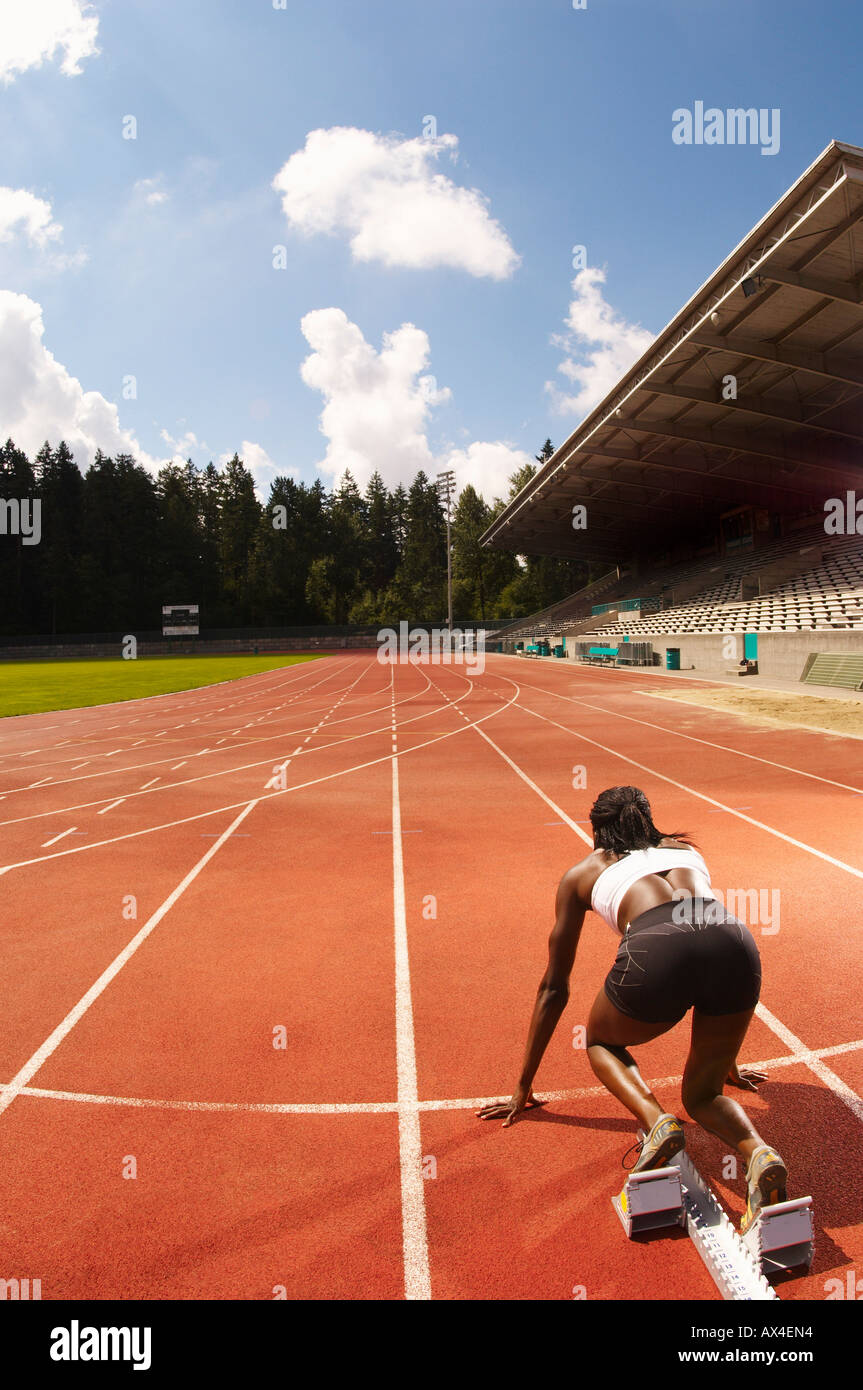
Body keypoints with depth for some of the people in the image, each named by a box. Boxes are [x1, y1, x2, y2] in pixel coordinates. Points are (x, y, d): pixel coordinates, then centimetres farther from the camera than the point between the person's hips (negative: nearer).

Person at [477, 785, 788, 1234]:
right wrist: (727, 1061, 58)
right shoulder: (686, 850, 38)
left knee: (600, 1043, 29)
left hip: (658, 948, -3)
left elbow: (554, 987, 33)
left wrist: (523, 1088, 43)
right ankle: (758, 1151, -6)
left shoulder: (583, 872, 29)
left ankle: (657, 1121, 1)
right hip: (736, 941, 4)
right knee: (702, 1096, 26)